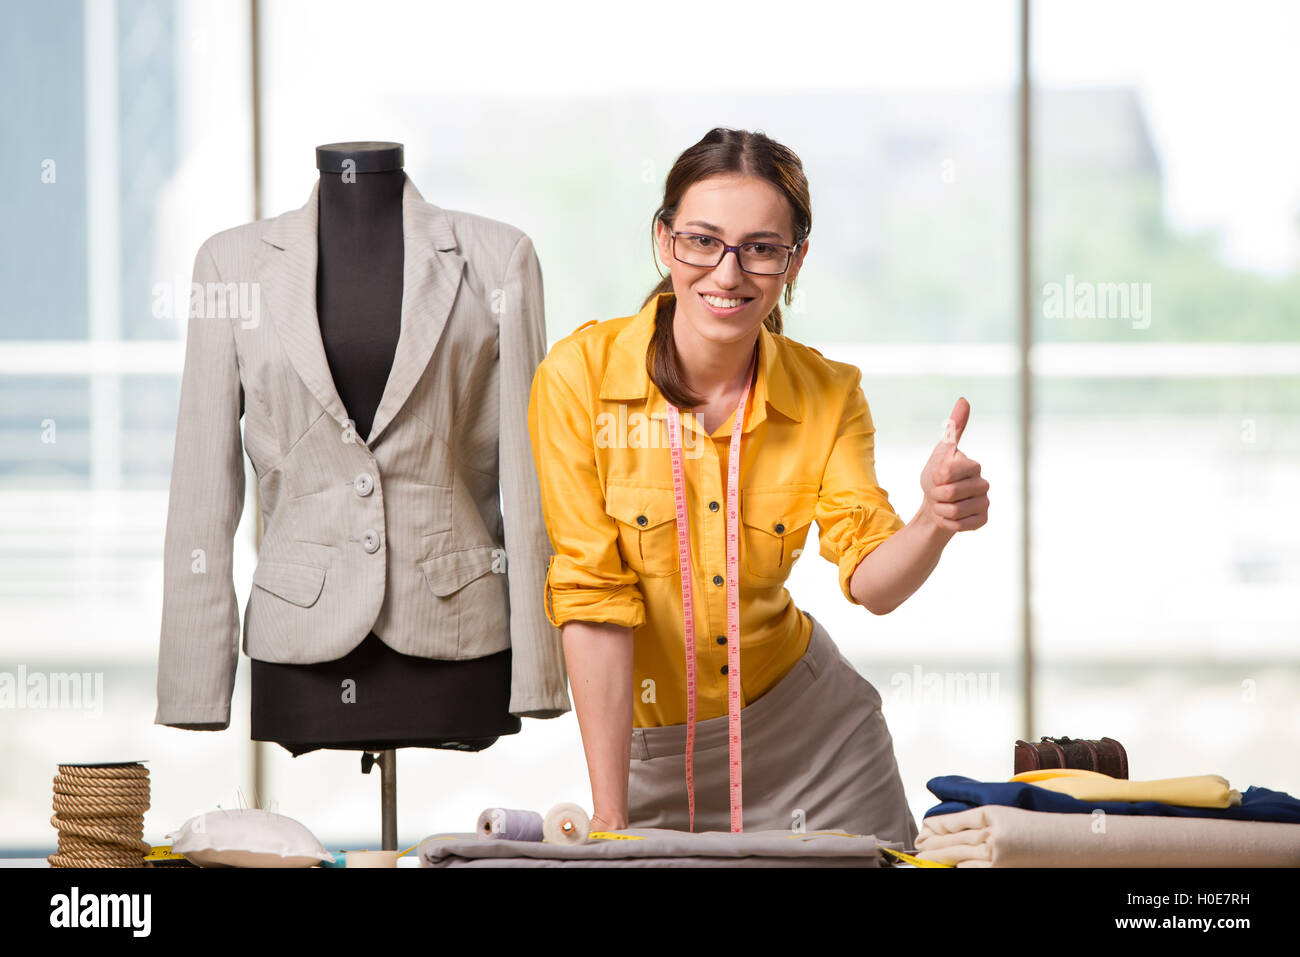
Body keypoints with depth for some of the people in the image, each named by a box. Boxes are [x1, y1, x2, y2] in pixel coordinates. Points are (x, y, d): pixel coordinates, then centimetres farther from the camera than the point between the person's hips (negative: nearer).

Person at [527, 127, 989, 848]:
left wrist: (935, 522, -39)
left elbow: (870, 581, -16)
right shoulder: (581, 375, -16)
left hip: (811, 732, 2)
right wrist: (608, 821, -18)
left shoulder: (829, 395, -7)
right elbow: (593, 596, -17)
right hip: (652, 745, -2)